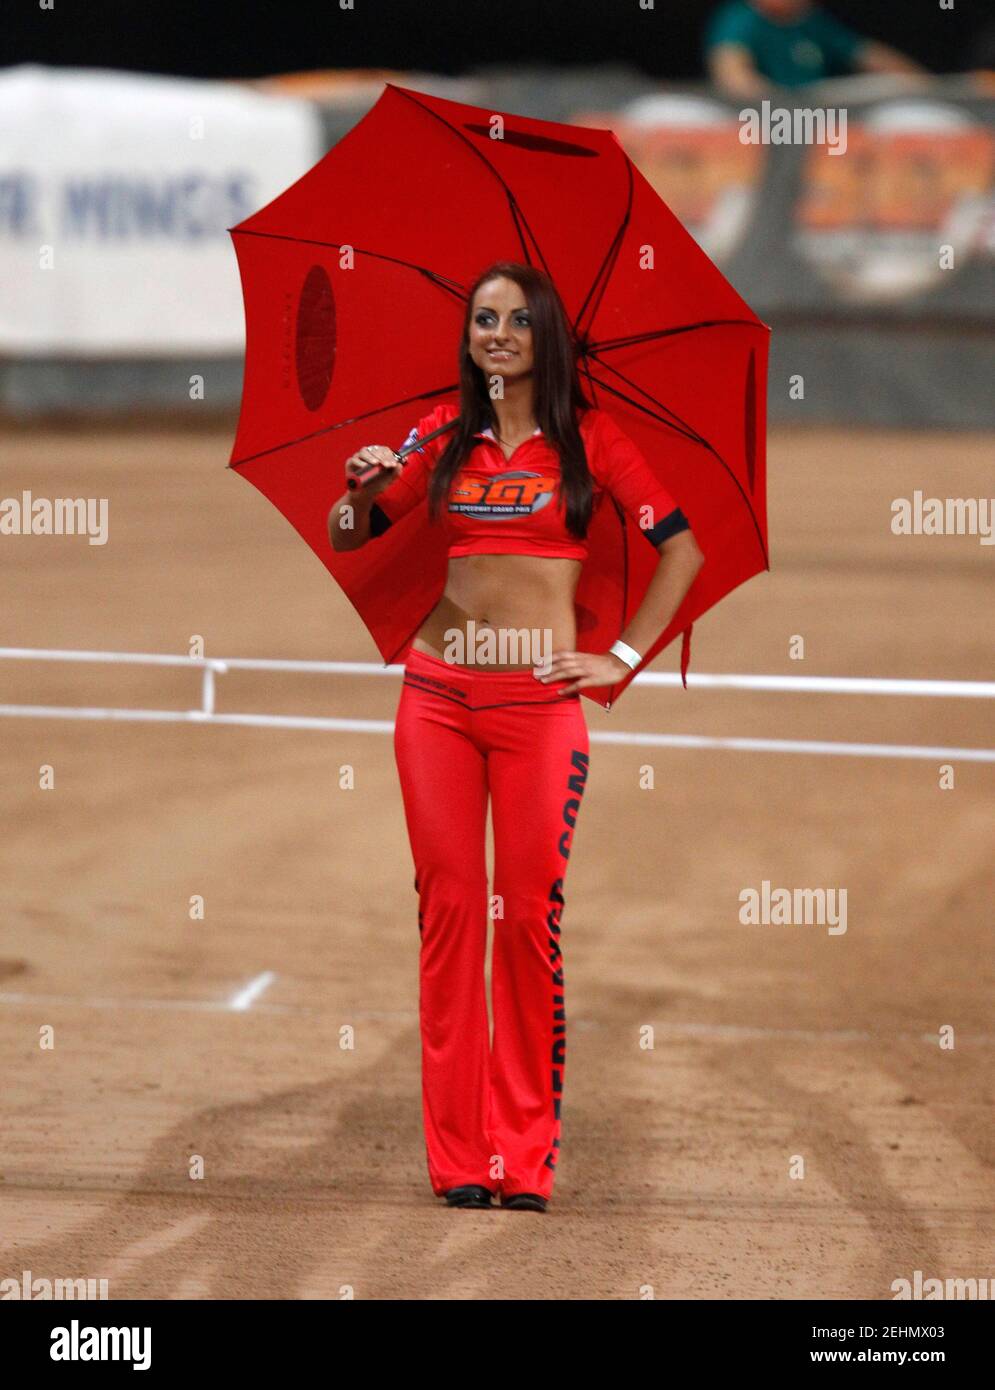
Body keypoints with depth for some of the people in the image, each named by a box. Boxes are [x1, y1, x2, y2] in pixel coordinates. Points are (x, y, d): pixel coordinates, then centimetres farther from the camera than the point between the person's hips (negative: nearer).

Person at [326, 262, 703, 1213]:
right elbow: (349, 537, 15)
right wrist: (361, 487, -7)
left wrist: (623, 658, -1)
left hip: (539, 698, -2)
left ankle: (524, 1158, 2)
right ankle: (456, 1157, 4)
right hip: (439, 691, 2)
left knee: (530, 917, -4)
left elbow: (681, 548, 3)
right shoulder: (444, 435, 9)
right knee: (449, 907, 0)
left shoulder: (586, 438, 2)